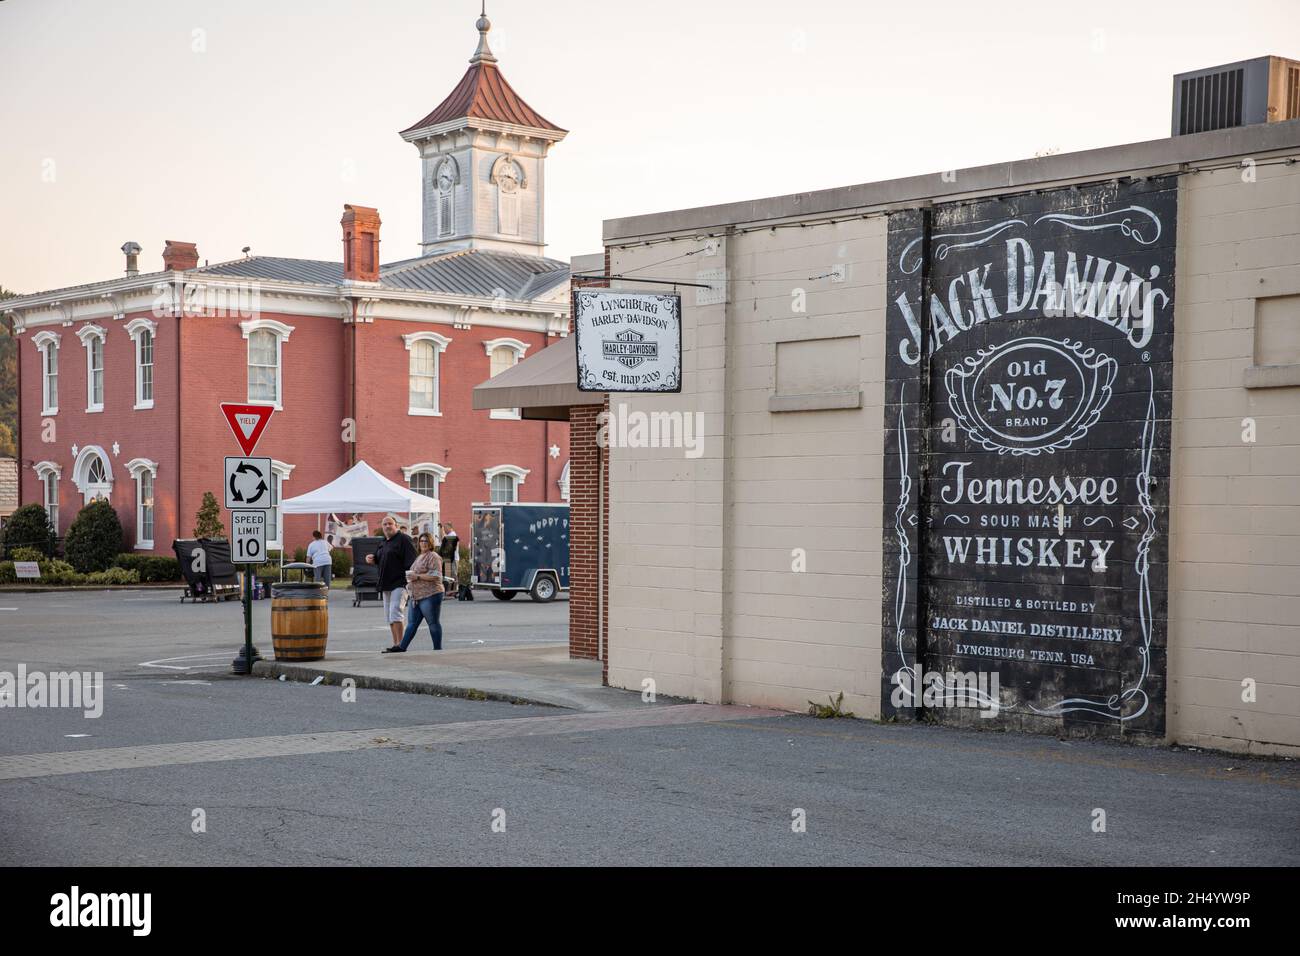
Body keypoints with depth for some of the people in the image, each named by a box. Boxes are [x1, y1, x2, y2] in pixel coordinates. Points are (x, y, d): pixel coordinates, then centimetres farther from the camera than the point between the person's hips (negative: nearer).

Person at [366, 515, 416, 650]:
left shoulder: (403, 540, -8)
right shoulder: (383, 543, 18)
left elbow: (411, 562, -15)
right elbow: (379, 559, 32)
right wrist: (371, 558, 9)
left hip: (399, 583, -9)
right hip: (386, 584, 9)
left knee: (395, 612, -17)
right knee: (388, 616, 12)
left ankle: (400, 643, -15)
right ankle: (395, 643, 19)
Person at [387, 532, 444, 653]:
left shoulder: (433, 557, -9)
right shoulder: (419, 557, 21)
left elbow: (436, 576, -19)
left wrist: (417, 576, -17)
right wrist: (410, 578, 13)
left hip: (430, 596, -9)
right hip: (416, 596, 9)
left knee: (433, 623, -2)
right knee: (411, 623, 6)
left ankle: (438, 649, 3)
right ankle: (402, 647, 5)